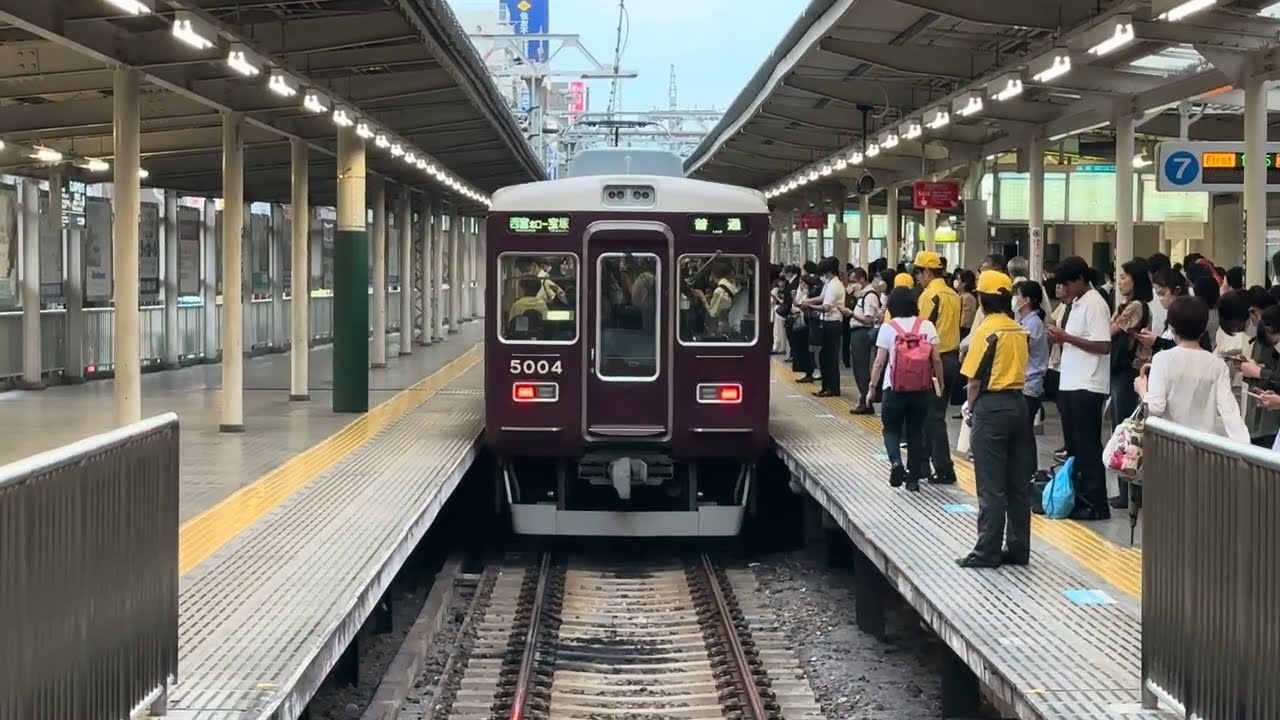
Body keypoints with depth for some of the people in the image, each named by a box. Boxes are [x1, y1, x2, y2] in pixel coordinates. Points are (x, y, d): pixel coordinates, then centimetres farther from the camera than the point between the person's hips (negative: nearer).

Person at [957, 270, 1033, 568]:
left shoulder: (987, 330, -11)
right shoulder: (1019, 331, 8)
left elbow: (975, 378, -11)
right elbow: (1019, 369, 8)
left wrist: (971, 409, 2)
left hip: (992, 406, -7)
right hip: (1018, 403, 7)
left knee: (991, 487, -3)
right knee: (1018, 483, 9)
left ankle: (987, 552, 0)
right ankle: (1018, 548, 14)